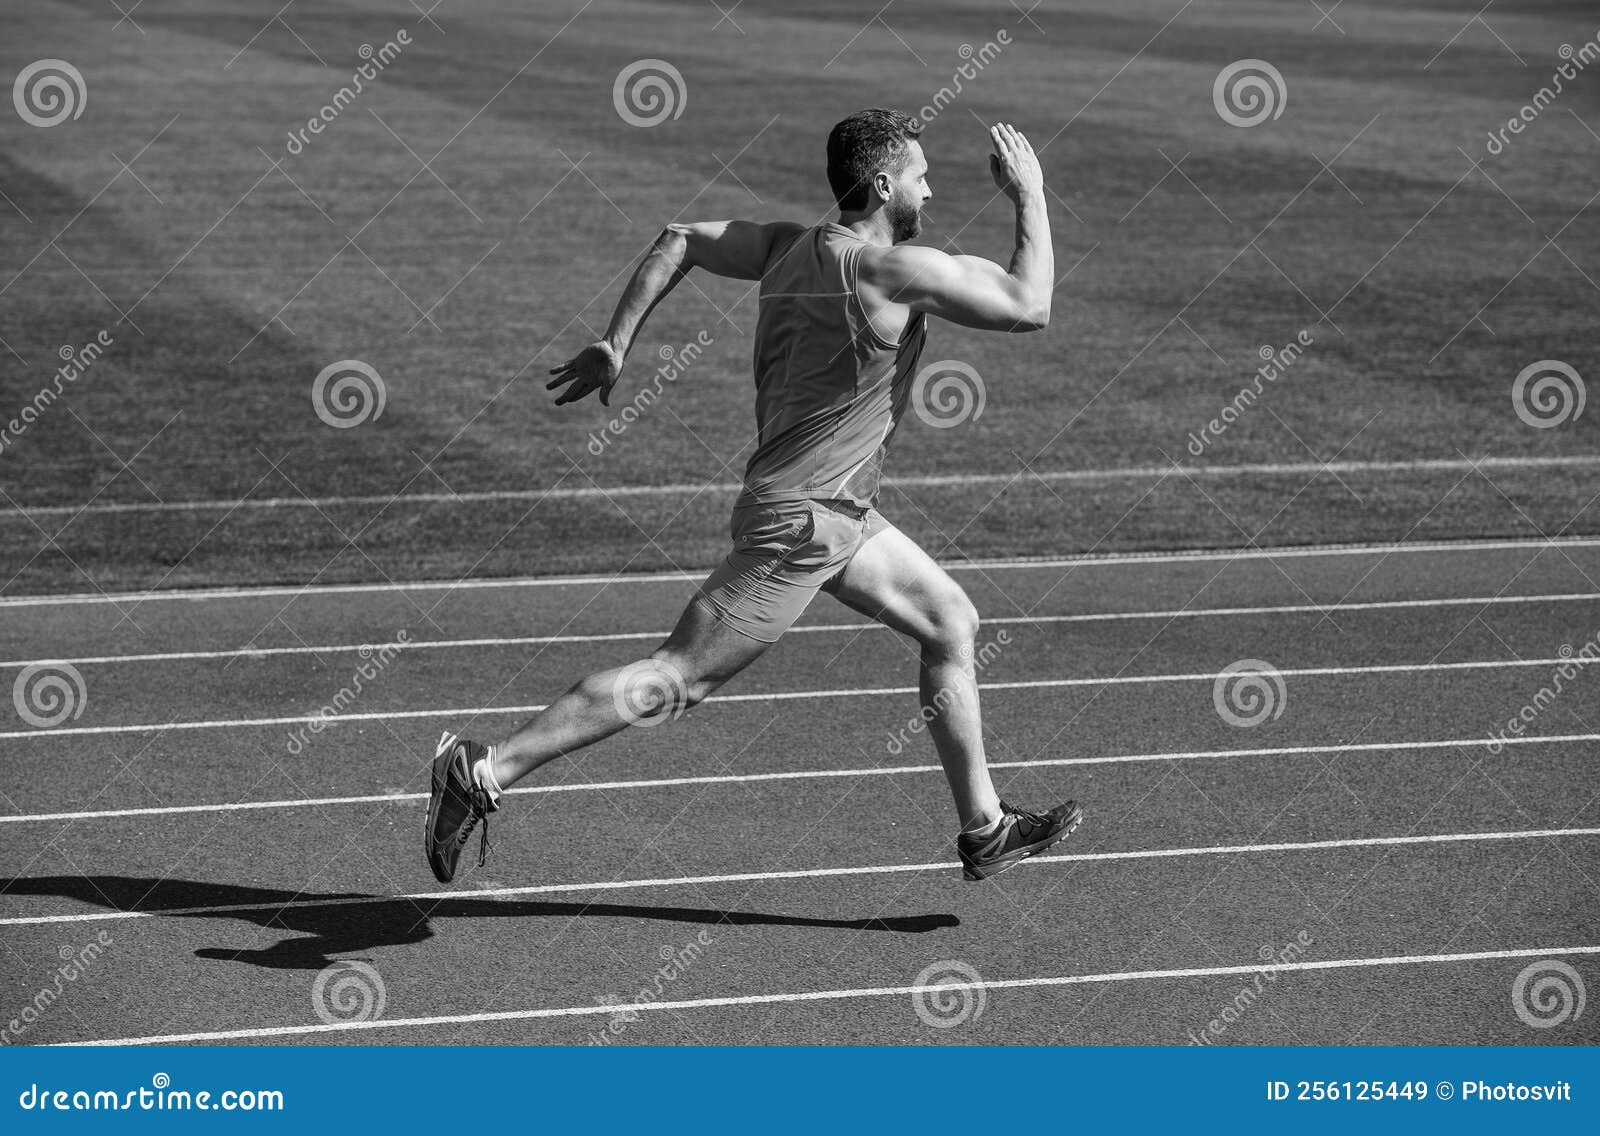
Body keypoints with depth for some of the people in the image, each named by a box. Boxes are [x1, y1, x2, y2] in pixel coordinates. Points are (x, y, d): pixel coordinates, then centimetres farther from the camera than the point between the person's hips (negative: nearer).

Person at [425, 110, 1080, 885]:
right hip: (799, 524, -10)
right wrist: (1030, 195, -3)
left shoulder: (789, 247, 7)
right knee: (670, 682, -7)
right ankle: (483, 772, -4)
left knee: (952, 623, 16)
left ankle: (984, 830, 23)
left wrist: (616, 342, 13)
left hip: (836, 513, 10)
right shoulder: (893, 269, -18)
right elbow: (1029, 306, -13)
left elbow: (679, 239, 11)